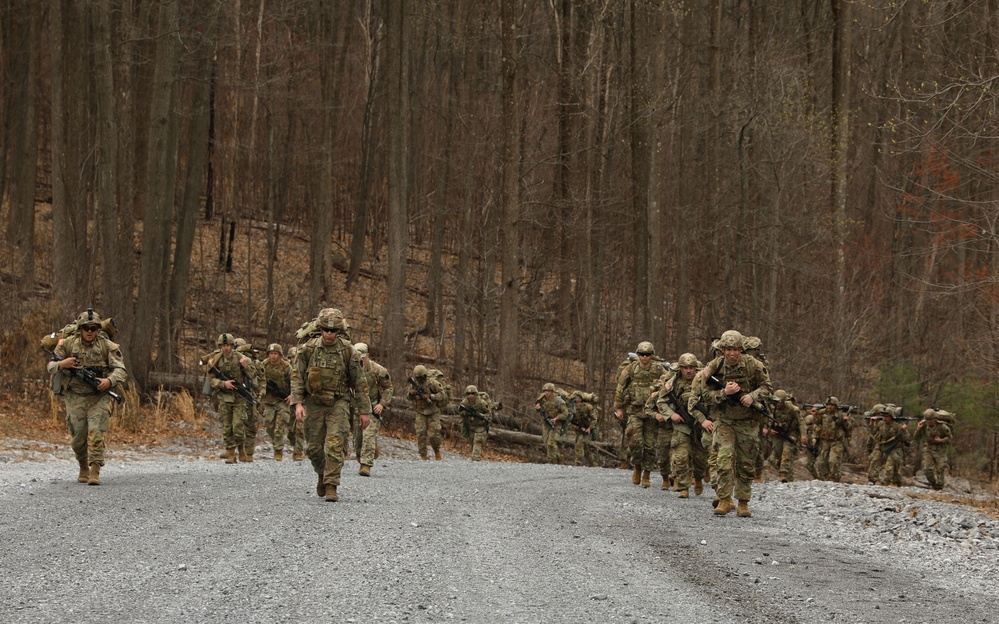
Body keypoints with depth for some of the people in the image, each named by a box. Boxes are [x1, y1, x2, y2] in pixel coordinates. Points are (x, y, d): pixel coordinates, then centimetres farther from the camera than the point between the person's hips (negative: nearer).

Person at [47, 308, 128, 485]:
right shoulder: (68, 344, 0)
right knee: (78, 438, 5)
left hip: (99, 397, -2)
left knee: (96, 434, -16)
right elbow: (51, 367, 3)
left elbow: (120, 370, -7)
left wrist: (109, 380, -28)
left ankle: (95, 472, -17)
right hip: (75, 397, 2)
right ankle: (83, 467, 29)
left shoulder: (107, 346, -3)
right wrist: (61, 364, -20)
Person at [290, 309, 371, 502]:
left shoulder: (348, 351, -8)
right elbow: (296, 376, -2)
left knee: (335, 445, -15)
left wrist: (364, 411, 0)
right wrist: (297, 403, -12)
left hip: (338, 403, -2)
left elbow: (359, 382, -1)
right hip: (314, 404, 2)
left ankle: (331, 487, -13)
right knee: (314, 447, 9)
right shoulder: (308, 349, -5)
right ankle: (323, 474, 37)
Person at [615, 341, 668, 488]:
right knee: (636, 441, -14)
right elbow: (619, 388, 7)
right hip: (634, 411, -1)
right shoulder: (631, 369, -1)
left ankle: (646, 475, 12)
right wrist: (618, 408, 6)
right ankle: (636, 467, 11)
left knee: (650, 445, 1)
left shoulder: (659, 370, -1)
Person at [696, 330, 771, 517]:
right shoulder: (714, 367, -9)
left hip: (748, 422, 1)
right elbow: (706, 396, -9)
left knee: (746, 465, 7)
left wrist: (752, 396, -16)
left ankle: (743, 503, 18)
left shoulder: (753, 365, -8)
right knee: (725, 458, -17)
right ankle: (724, 500, -11)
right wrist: (725, 393, -27)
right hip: (724, 422, -1)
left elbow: (766, 385, 3)